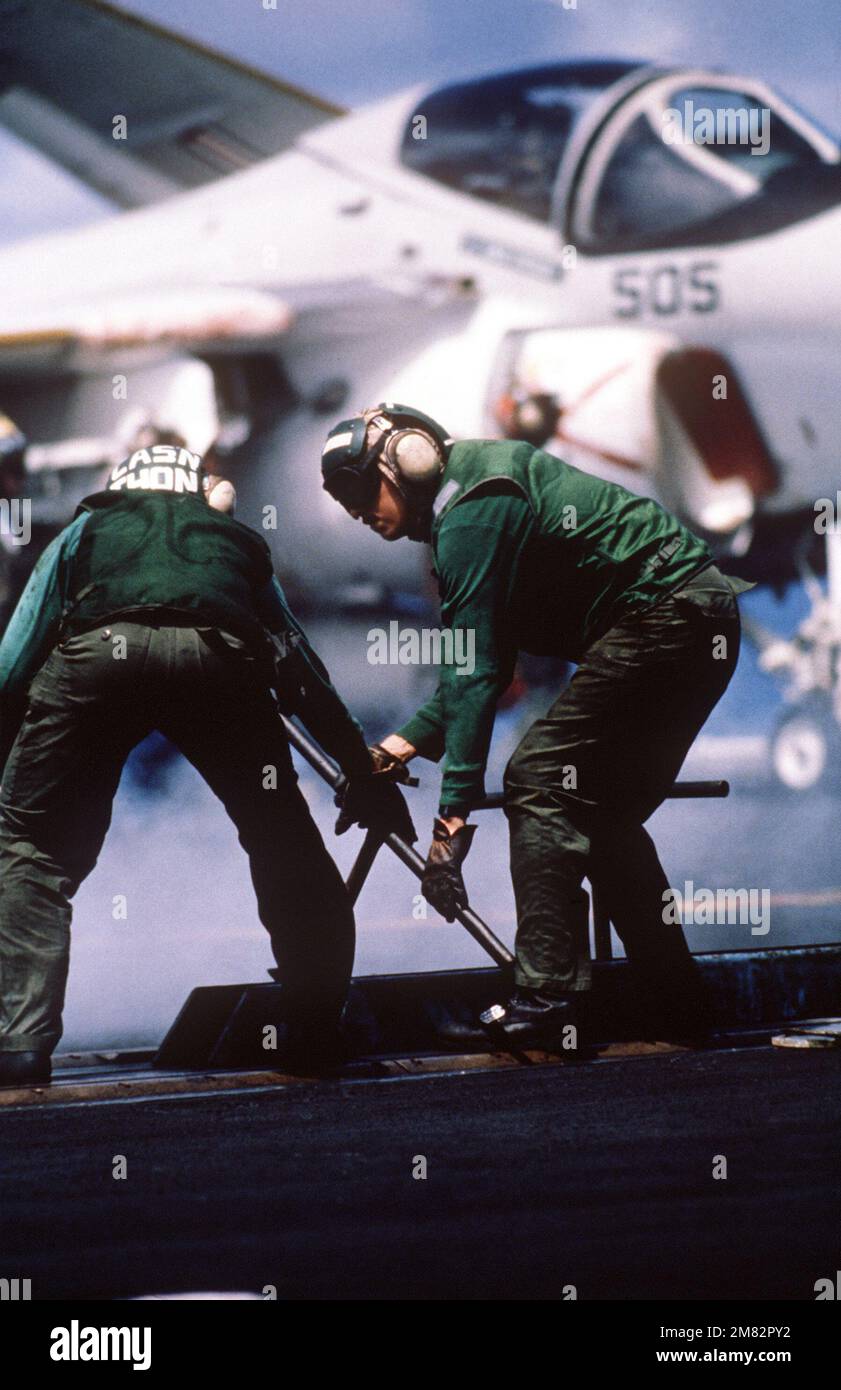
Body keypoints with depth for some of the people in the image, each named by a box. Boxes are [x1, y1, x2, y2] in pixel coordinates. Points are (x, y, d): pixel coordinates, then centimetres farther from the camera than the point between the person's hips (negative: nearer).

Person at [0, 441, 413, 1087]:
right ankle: (319, 1034, 20)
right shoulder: (238, 541, 41)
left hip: (98, 649, -1)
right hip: (219, 655, 1)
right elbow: (303, 671, 44)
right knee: (285, 845, 18)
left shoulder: (86, 529, 38)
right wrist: (365, 771, 52)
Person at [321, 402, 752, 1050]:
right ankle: (676, 1003, 15)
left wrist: (455, 808, -21)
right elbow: (484, 661, 20)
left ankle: (545, 998, -18)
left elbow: (475, 670, -20)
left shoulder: (471, 512, -14)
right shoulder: (480, 487, 18)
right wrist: (405, 742, 13)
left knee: (538, 780, -12)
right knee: (603, 814, 14)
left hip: (660, 617, -11)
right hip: (708, 622, 11)